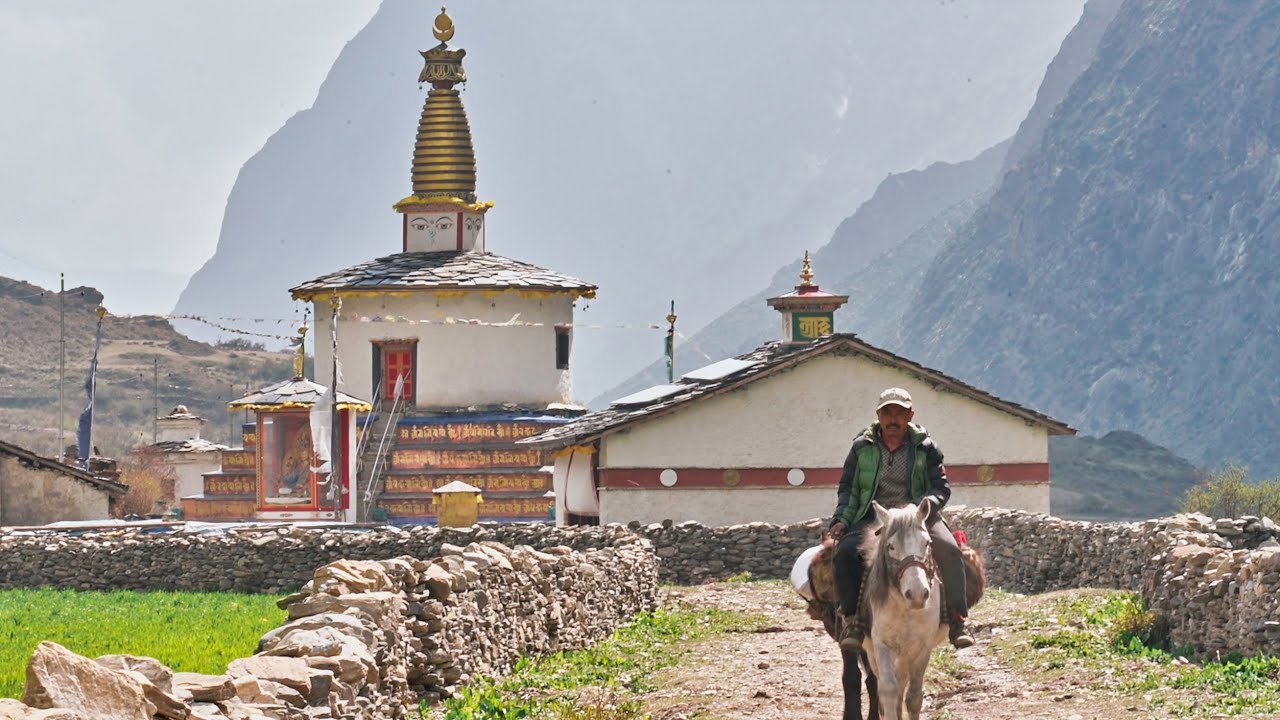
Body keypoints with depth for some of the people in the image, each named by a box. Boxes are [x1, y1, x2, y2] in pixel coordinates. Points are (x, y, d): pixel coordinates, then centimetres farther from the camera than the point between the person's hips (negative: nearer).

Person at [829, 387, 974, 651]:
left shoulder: (925, 447, 7)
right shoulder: (862, 447, 9)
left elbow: (941, 488, 4)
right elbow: (848, 488, 13)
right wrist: (841, 520, -4)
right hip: (872, 517, 1)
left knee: (948, 549, -29)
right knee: (846, 551, -30)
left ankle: (957, 618, -23)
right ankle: (852, 619, -21)